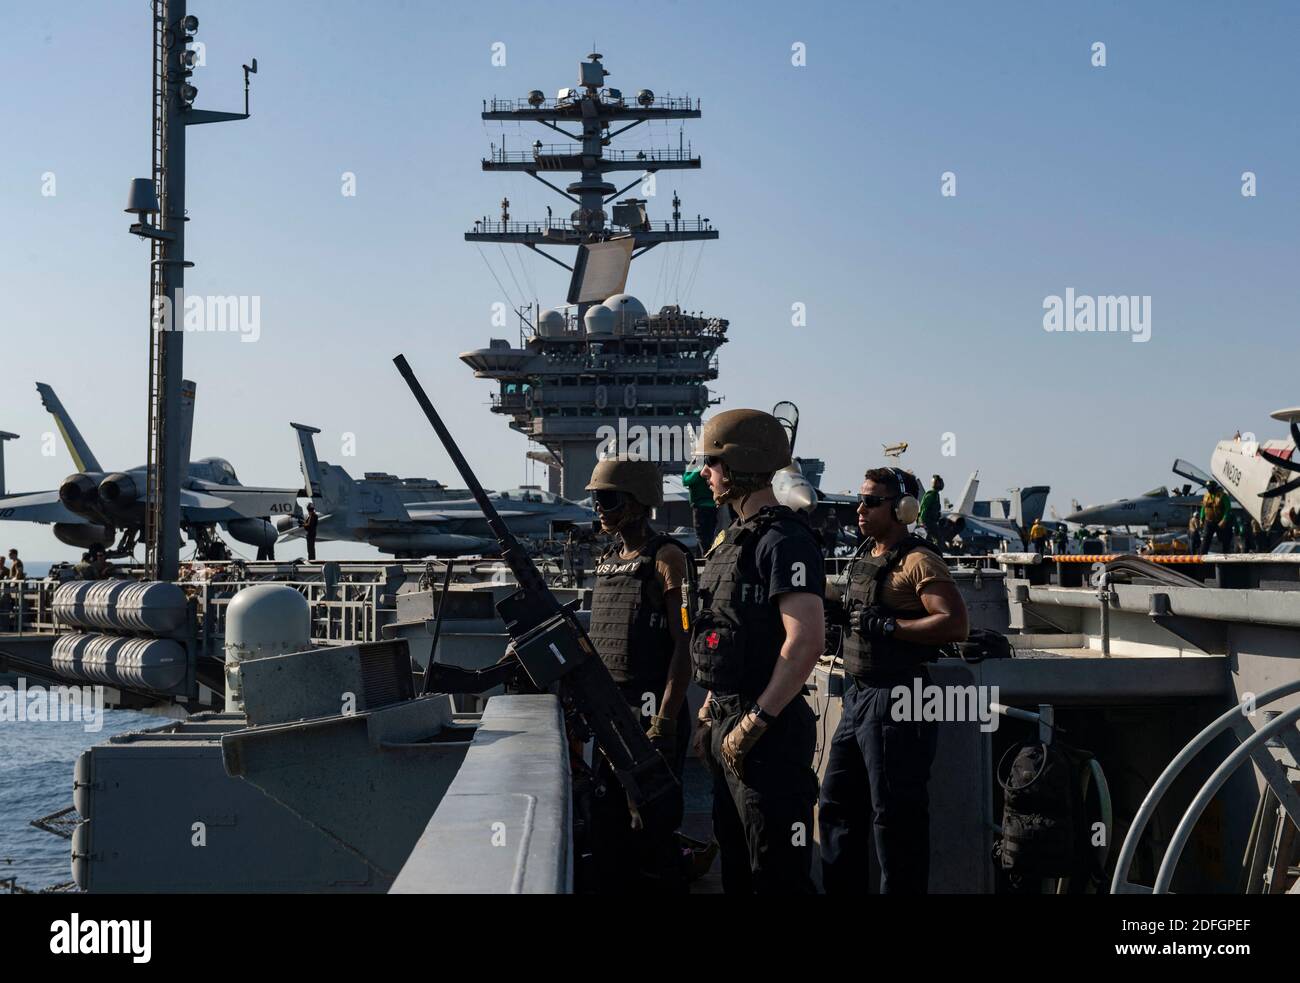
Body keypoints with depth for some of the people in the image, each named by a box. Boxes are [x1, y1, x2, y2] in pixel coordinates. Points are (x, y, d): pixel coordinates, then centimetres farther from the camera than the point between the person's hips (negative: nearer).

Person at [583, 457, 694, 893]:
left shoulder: (666, 558, -10)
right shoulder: (608, 560, 15)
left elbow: (684, 645, -15)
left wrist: (664, 723, -20)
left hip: (649, 713, -8)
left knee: (651, 834, -2)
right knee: (607, 828, 14)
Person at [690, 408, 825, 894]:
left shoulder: (783, 540, -15)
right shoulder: (736, 537, 15)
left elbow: (806, 641, -24)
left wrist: (755, 722, -23)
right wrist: (709, 715, 18)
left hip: (769, 732, -10)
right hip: (729, 727, 10)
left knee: (778, 872, -3)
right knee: (736, 867, 18)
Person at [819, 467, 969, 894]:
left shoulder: (918, 560, -12)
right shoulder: (864, 556, 15)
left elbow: (956, 623, -22)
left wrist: (888, 627, -23)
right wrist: (844, 621, 11)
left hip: (896, 701, -10)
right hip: (858, 696, 10)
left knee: (893, 815, -2)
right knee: (836, 807, 16)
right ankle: (841, 888, 27)